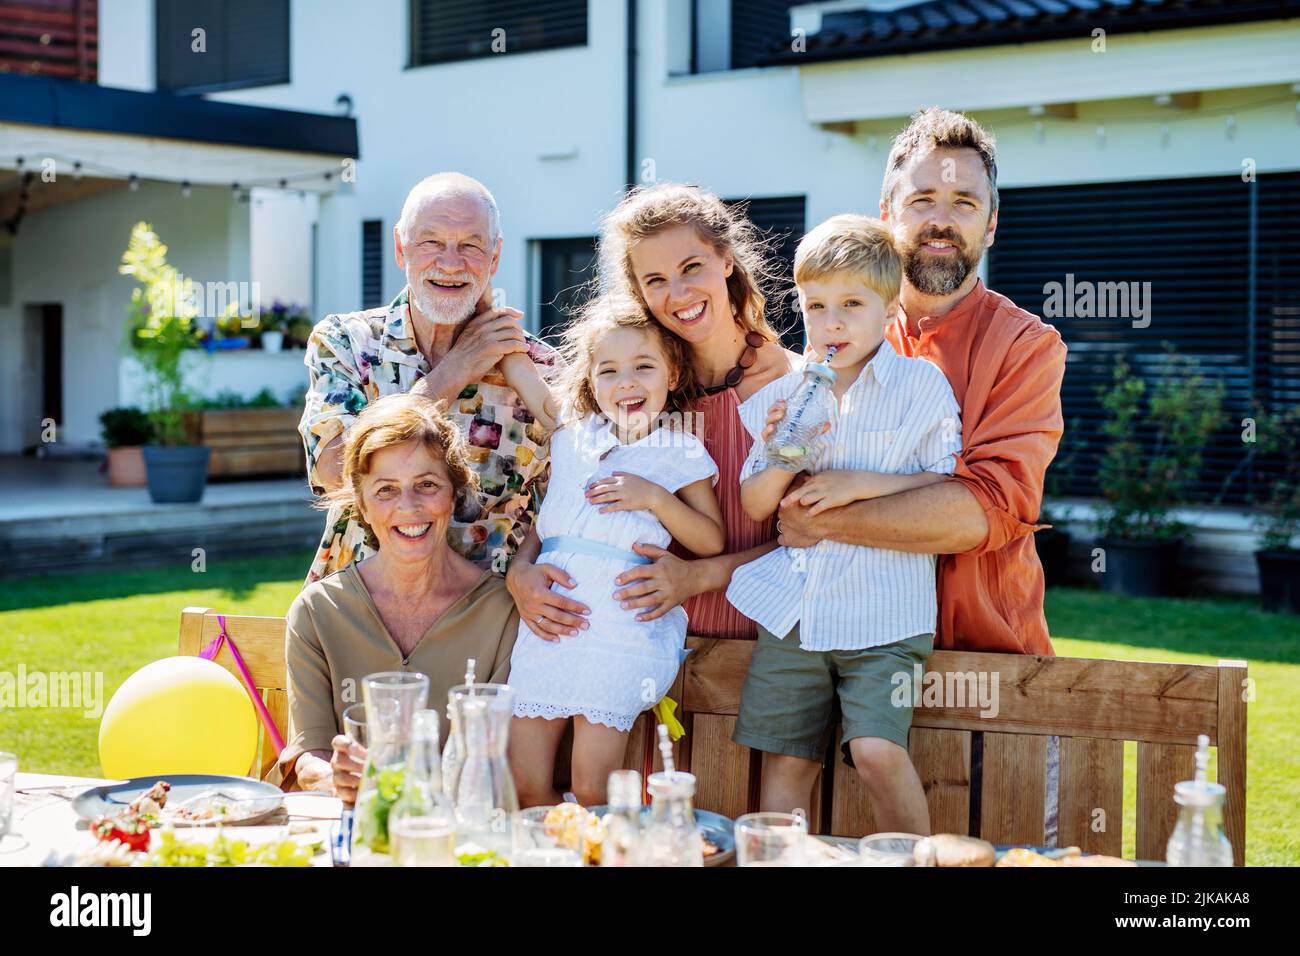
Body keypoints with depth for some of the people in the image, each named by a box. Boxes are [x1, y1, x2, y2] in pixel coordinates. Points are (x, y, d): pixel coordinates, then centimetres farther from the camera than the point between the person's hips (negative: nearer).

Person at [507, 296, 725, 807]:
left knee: (592, 792, -7)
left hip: (619, 625, -4)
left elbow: (712, 541, 0)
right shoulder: (570, 439, 16)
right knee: (524, 788, 3)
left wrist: (655, 498, -10)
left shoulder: (681, 454, 5)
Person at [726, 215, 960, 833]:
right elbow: (753, 506, 9)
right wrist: (782, 457, -11)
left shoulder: (921, 384, -2)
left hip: (883, 613, -4)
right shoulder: (782, 395, 9)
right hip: (790, 609, 4)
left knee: (877, 751, -18)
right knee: (784, 759, 5)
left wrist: (860, 483, -14)